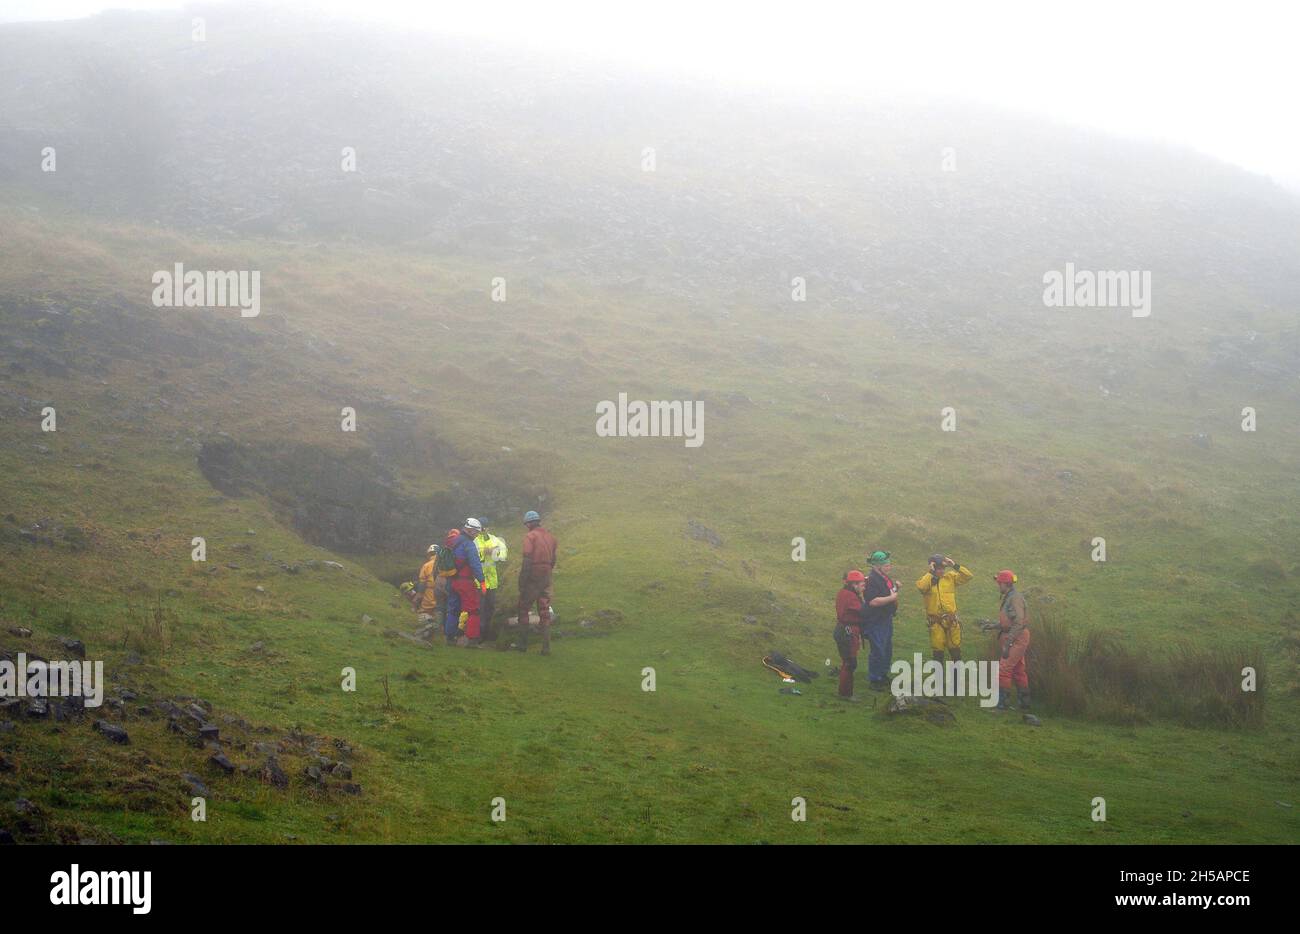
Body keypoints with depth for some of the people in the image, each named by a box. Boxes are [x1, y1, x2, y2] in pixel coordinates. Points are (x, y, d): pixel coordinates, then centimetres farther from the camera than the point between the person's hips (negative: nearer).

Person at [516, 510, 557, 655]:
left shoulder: (530, 536, -11)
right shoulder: (550, 537, 9)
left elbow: (527, 561, -17)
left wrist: (521, 583, -15)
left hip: (532, 578, -6)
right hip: (546, 578, 6)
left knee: (524, 610, 9)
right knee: (545, 613, 7)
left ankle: (523, 644, 11)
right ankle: (546, 647, 2)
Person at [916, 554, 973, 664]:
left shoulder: (950, 577, 5)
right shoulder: (927, 579, -3)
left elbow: (968, 576, -2)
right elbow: (920, 587, -25)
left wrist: (955, 566, -11)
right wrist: (930, 572, -18)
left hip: (951, 621, 2)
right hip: (935, 623, -2)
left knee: (955, 649, 9)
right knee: (938, 651, 6)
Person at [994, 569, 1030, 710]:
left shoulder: (1015, 598, -18)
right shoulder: (1008, 597, 15)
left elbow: (1018, 623, -24)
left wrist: (1007, 643, -25)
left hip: (1016, 639, -10)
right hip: (1016, 639, 10)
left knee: (1004, 670, -11)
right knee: (1019, 671, 14)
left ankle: (1002, 702, -9)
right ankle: (1024, 703, 20)